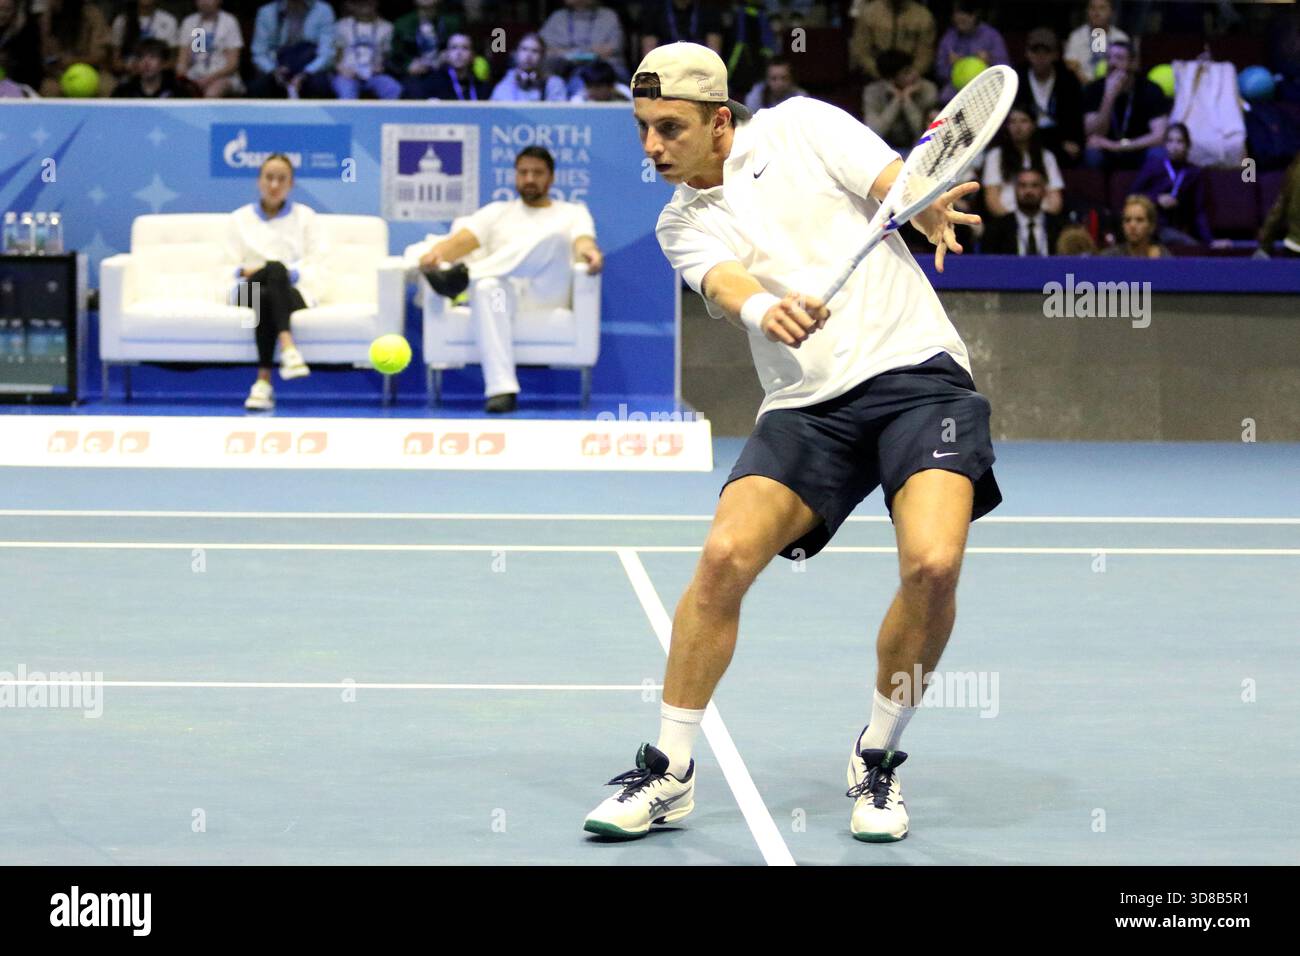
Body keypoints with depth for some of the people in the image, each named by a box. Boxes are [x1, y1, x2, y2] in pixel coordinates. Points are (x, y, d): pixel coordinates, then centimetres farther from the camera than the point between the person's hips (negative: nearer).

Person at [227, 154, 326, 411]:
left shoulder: (305, 216, 15)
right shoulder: (240, 218, 18)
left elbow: (316, 269, 6)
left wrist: (289, 273, -14)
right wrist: (244, 272, -11)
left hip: (293, 292, -1)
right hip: (251, 293, 1)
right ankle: (288, 349, -55)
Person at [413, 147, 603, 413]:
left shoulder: (572, 212, 24)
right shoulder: (497, 212, 28)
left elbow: (582, 240, 1)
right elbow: (463, 241, 10)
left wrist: (587, 251, -27)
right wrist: (437, 252, -16)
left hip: (548, 293, -1)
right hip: (506, 289, 1)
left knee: (552, 236, -31)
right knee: (486, 287, -39)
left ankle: (464, 275, -46)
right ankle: (501, 388, -49)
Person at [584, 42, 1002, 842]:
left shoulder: (799, 125, 6)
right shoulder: (683, 224, 13)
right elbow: (725, 281, -9)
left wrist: (933, 212, -29)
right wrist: (764, 308, -34)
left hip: (915, 367, -3)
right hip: (808, 405, 3)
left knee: (933, 564, -23)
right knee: (725, 557, -18)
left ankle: (878, 761, 0)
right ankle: (670, 772, -2)